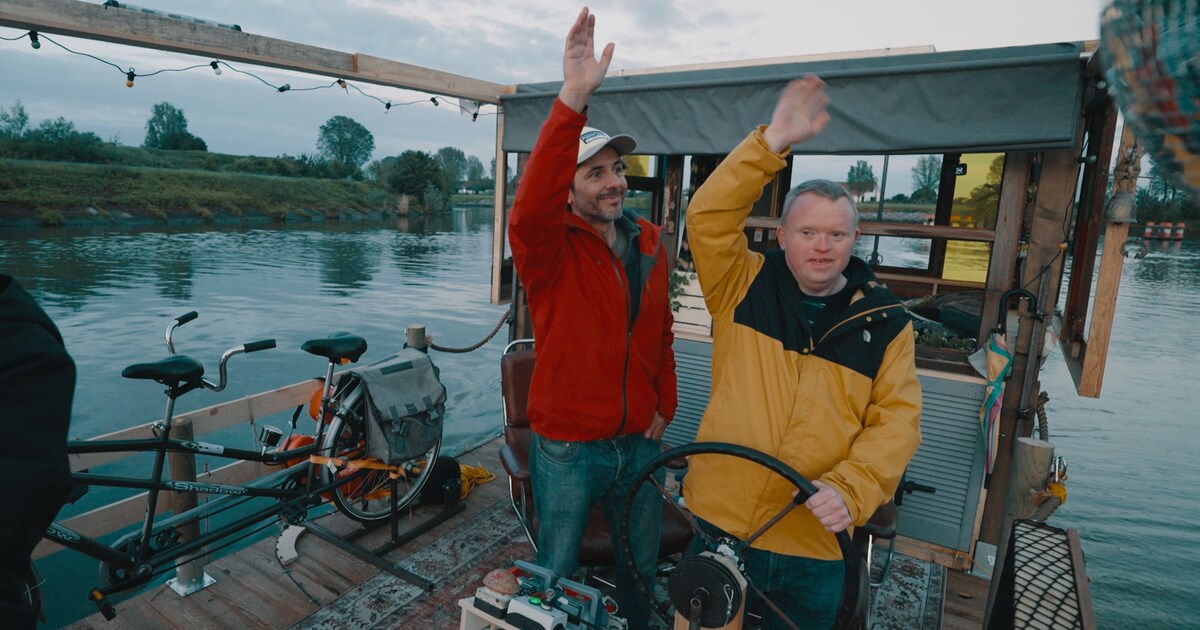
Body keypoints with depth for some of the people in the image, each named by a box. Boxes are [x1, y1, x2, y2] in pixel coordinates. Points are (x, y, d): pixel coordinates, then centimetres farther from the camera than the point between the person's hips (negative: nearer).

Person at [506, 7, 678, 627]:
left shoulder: (649, 242, 1)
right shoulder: (550, 247, -15)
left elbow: (659, 333, 8)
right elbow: (531, 208, -39)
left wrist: (663, 407, 7)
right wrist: (572, 101, -46)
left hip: (639, 442, 5)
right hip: (567, 448, -4)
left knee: (640, 567, 24)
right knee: (558, 576, 17)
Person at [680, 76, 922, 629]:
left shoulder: (885, 322, -2)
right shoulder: (743, 288, -4)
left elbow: (897, 419, -5)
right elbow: (708, 217, -16)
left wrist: (850, 487, -20)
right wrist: (771, 145, -23)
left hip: (814, 545, 1)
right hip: (719, 521, 0)